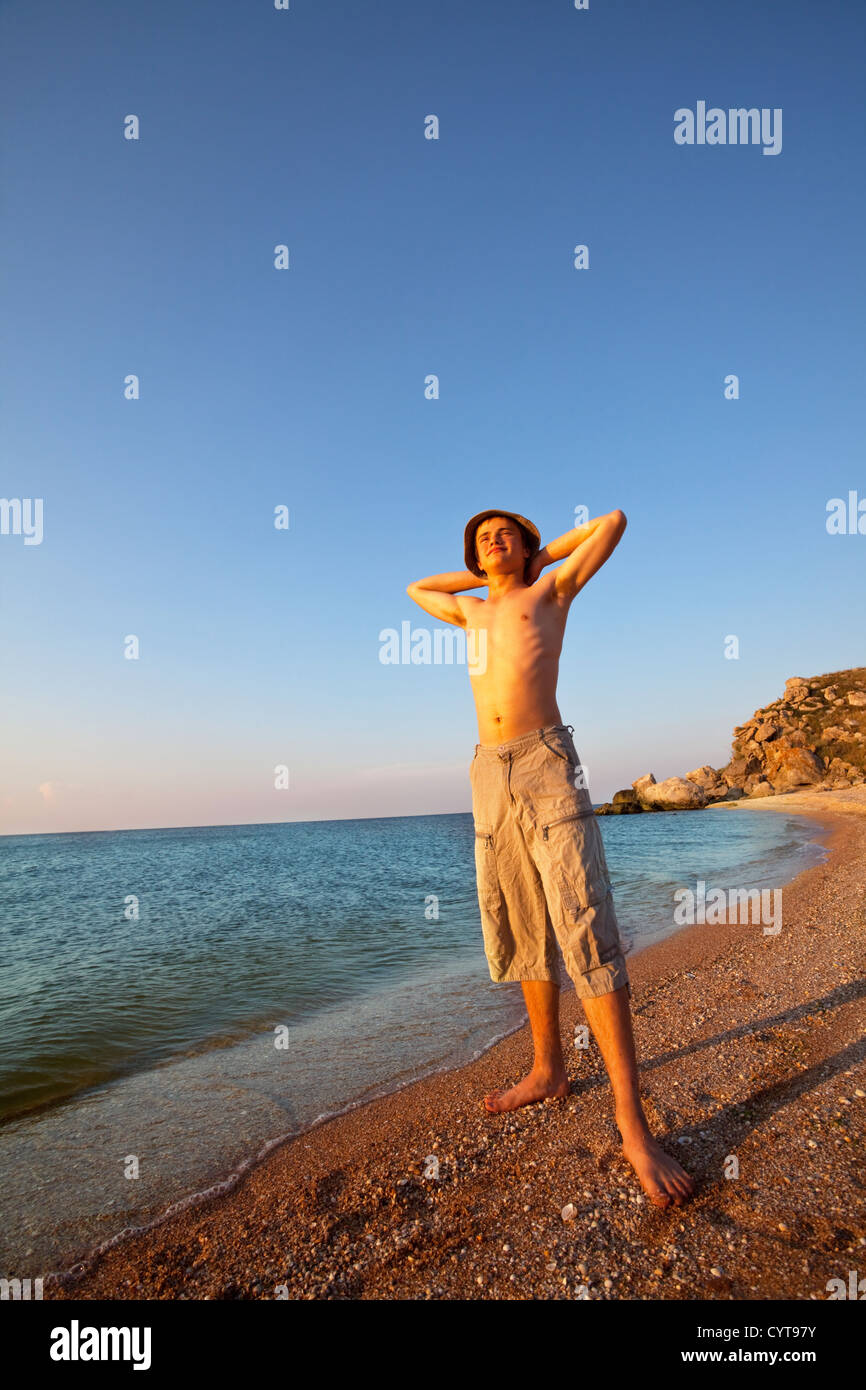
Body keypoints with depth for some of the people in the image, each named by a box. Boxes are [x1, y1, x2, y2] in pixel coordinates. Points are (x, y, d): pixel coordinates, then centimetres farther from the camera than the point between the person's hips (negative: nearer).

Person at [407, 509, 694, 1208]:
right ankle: (548, 1071, 25)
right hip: (490, 777, 6)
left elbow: (614, 521, 18)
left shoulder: (552, 590, 13)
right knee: (522, 934, 10)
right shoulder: (473, 611, 26)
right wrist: (486, 575, 34)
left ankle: (632, 1124, -11)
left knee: (588, 934, -13)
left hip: (548, 765, -5)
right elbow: (415, 588, 43)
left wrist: (545, 554, 26)